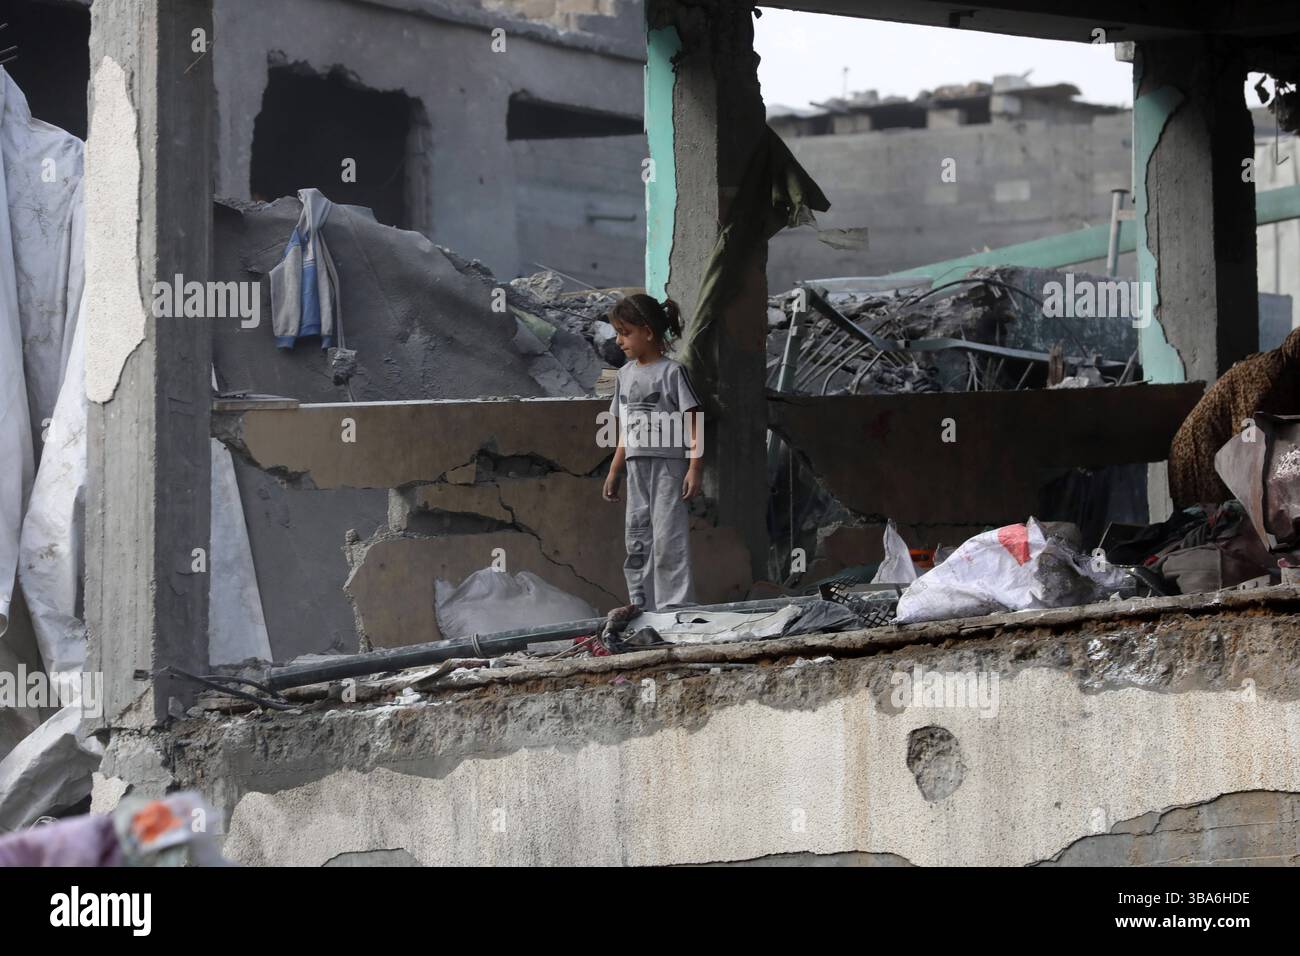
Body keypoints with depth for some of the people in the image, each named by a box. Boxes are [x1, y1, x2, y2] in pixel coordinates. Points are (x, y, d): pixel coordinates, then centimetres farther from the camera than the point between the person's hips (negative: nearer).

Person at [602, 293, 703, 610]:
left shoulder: (671, 371, -9)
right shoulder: (626, 374, 12)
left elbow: (694, 423, -11)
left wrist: (695, 467, -18)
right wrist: (615, 472, 18)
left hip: (668, 465, -7)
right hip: (637, 466, 7)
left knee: (668, 539, -8)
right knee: (637, 539, 9)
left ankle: (675, 606, -6)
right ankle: (642, 607, 14)